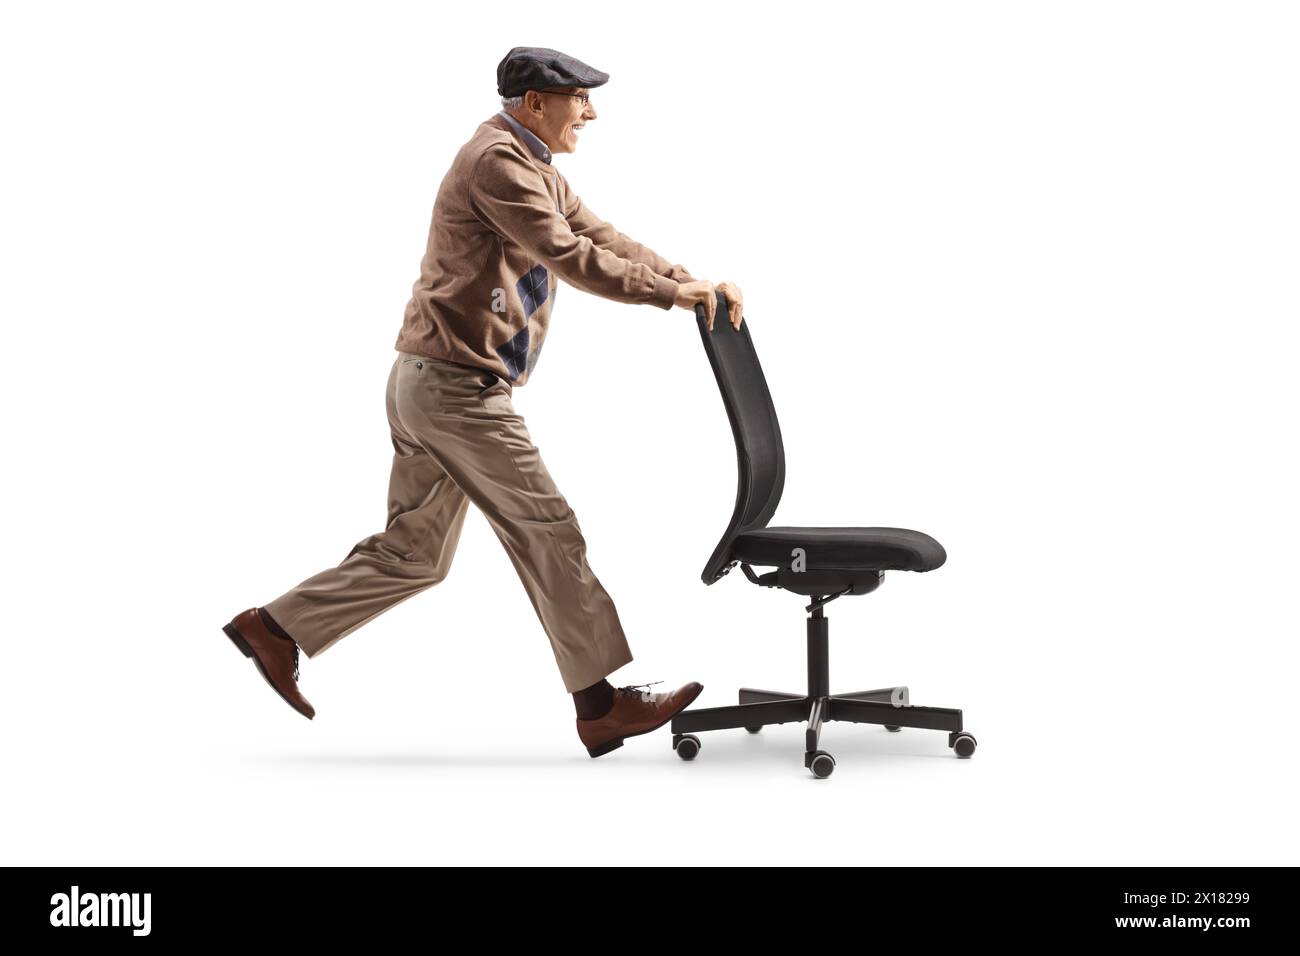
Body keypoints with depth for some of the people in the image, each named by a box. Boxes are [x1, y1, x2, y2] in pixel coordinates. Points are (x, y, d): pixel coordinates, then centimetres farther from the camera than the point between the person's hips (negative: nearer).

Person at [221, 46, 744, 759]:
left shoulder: (538, 172, 20)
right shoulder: (498, 160, -13)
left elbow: (604, 239, 15)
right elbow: (570, 257, -21)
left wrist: (695, 281, 4)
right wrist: (672, 292, -20)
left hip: (432, 384, 11)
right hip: (456, 384, -11)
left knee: (414, 552, 14)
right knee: (547, 531, -7)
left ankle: (274, 627, 21)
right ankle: (601, 705, -3)